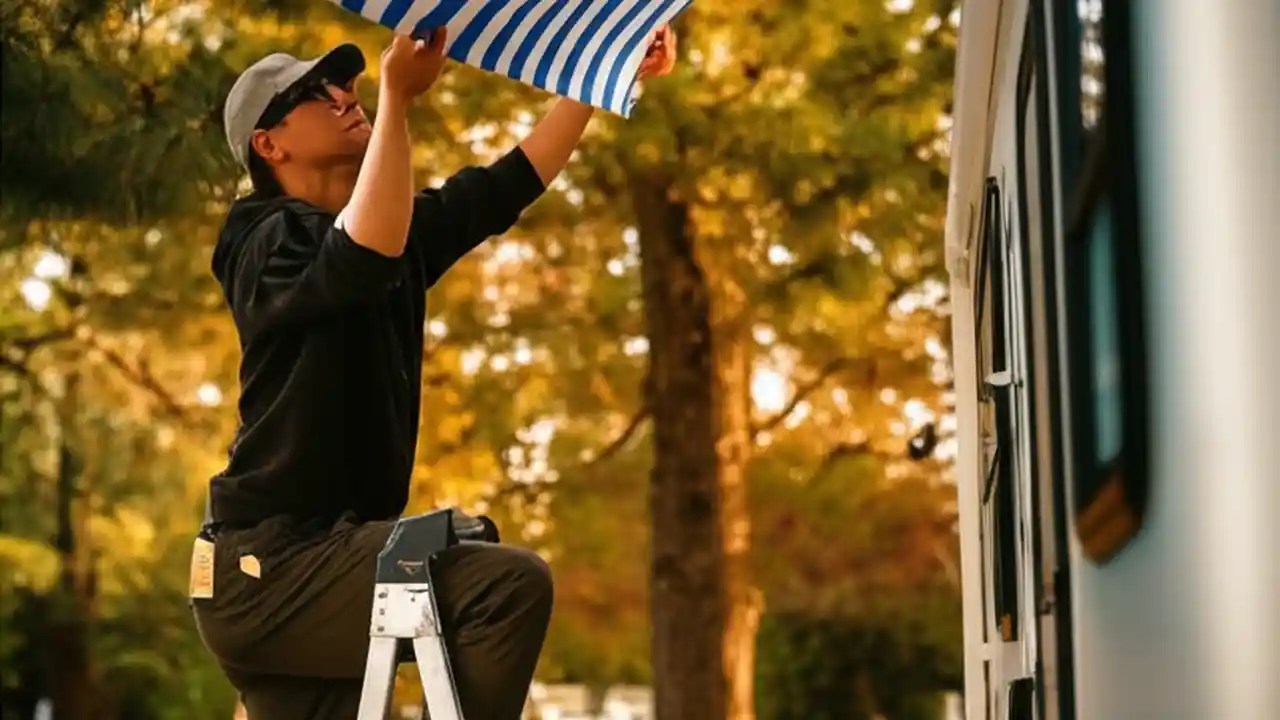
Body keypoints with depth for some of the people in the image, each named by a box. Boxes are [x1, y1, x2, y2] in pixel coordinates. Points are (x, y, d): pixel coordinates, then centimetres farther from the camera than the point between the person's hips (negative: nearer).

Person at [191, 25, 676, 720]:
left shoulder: (400, 228, 16)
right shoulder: (268, 243, -9)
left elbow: (507, 185, 17)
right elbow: (365, 257, -30)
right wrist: (397, 97, -34)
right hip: (270, 566, -9)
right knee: (512, 583, -21)